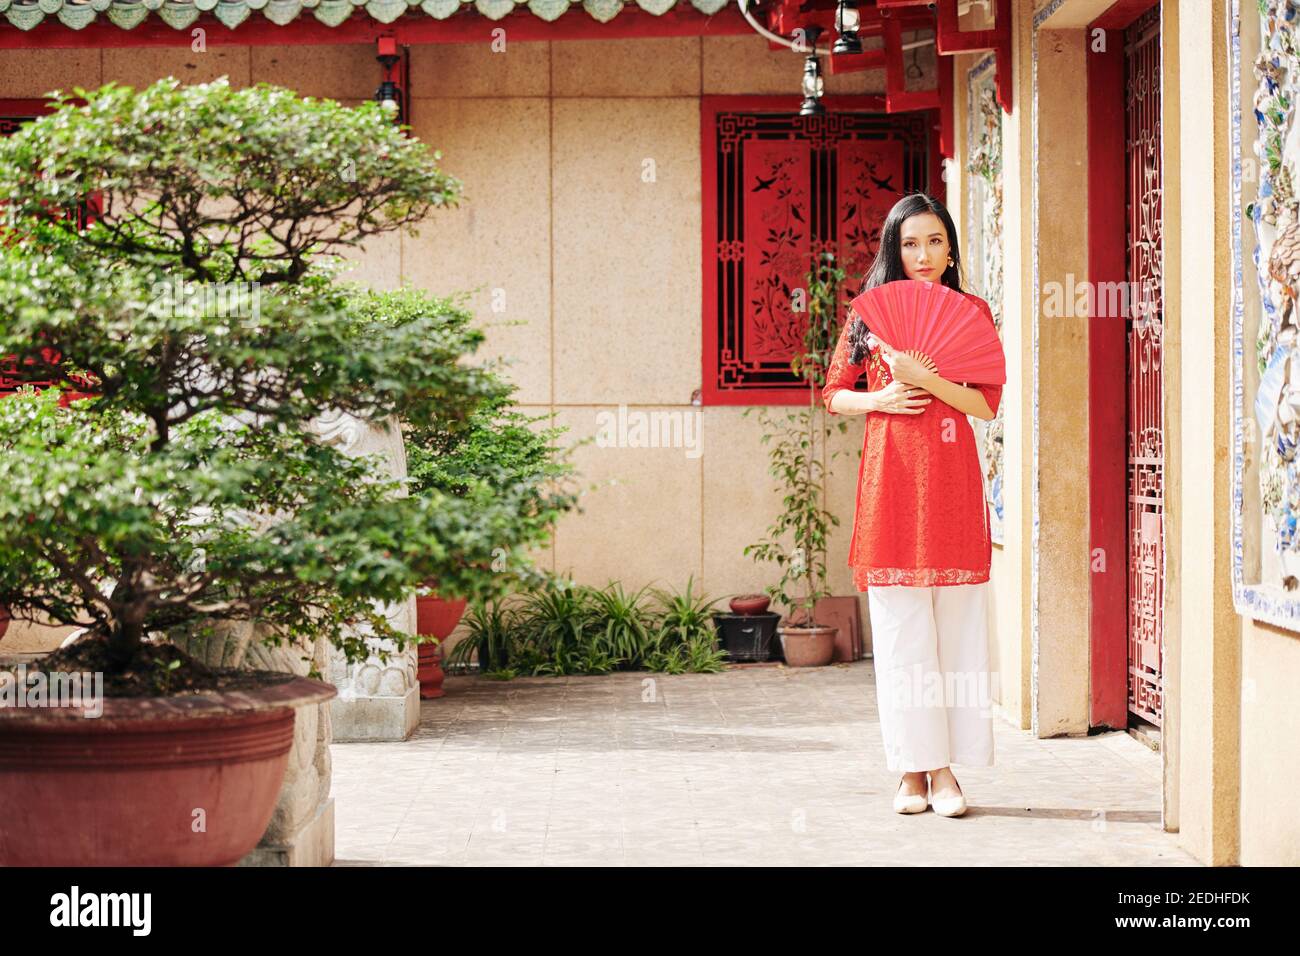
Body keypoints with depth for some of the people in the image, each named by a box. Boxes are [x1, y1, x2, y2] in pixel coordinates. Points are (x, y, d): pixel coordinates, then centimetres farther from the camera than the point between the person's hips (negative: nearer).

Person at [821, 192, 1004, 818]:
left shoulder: (972, 311, 7)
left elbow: (987, 403, -1)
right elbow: (833, 392, 13)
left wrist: (924, 377, -14)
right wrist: (878, 399, -6)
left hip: (951, 481, 0)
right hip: (890, 475, 1)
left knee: (956, 624, -1)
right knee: (901, 630, 0)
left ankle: (946, 768, 3)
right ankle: (913, 767, 6)